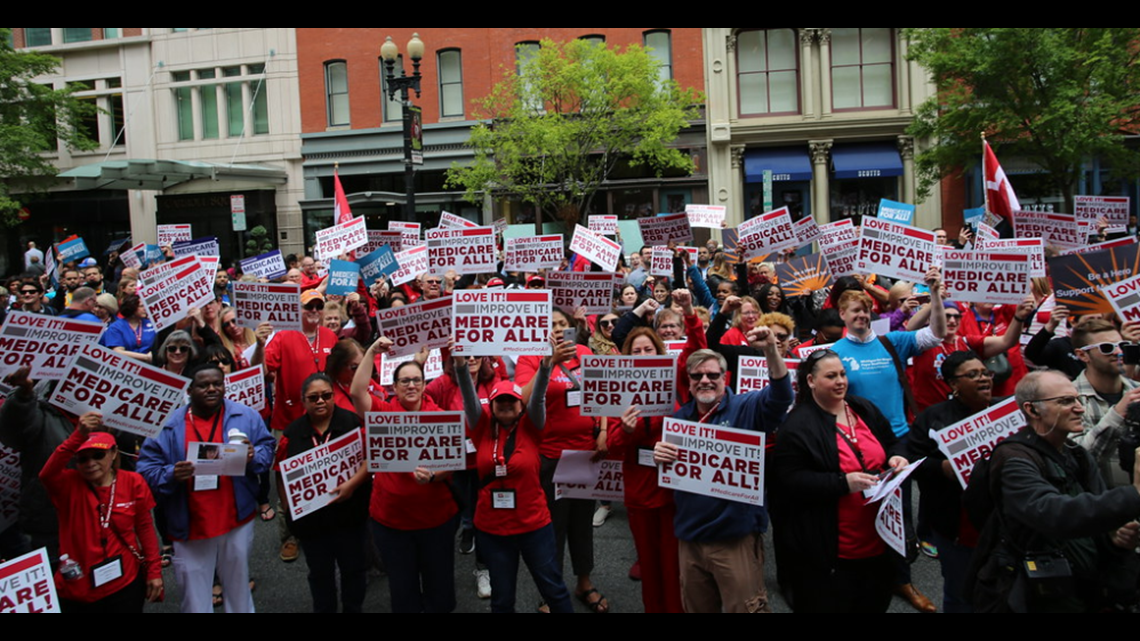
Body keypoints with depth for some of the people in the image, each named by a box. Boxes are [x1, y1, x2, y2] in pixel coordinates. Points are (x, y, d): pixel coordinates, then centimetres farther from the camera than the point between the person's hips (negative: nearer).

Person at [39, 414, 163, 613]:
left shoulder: (133, 483, -5)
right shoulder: (69, 485, -7)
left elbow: (145, 528, 3)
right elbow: (46, 474, -30)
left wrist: (154, 571, 2)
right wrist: (78, 436, -41)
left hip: (126, 585, 0)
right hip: (77, 591, 0)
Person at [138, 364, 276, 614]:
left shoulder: (245, 416, -1)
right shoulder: (170, 424, -5)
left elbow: (267, 448, 2)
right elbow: (147, 467, -5)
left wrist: (253, 456, -20)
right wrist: (171, 475, -25)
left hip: (237, 520, 1)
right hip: (191, 526, -1)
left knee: (238, 586, 19)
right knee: (195, 598, 11)